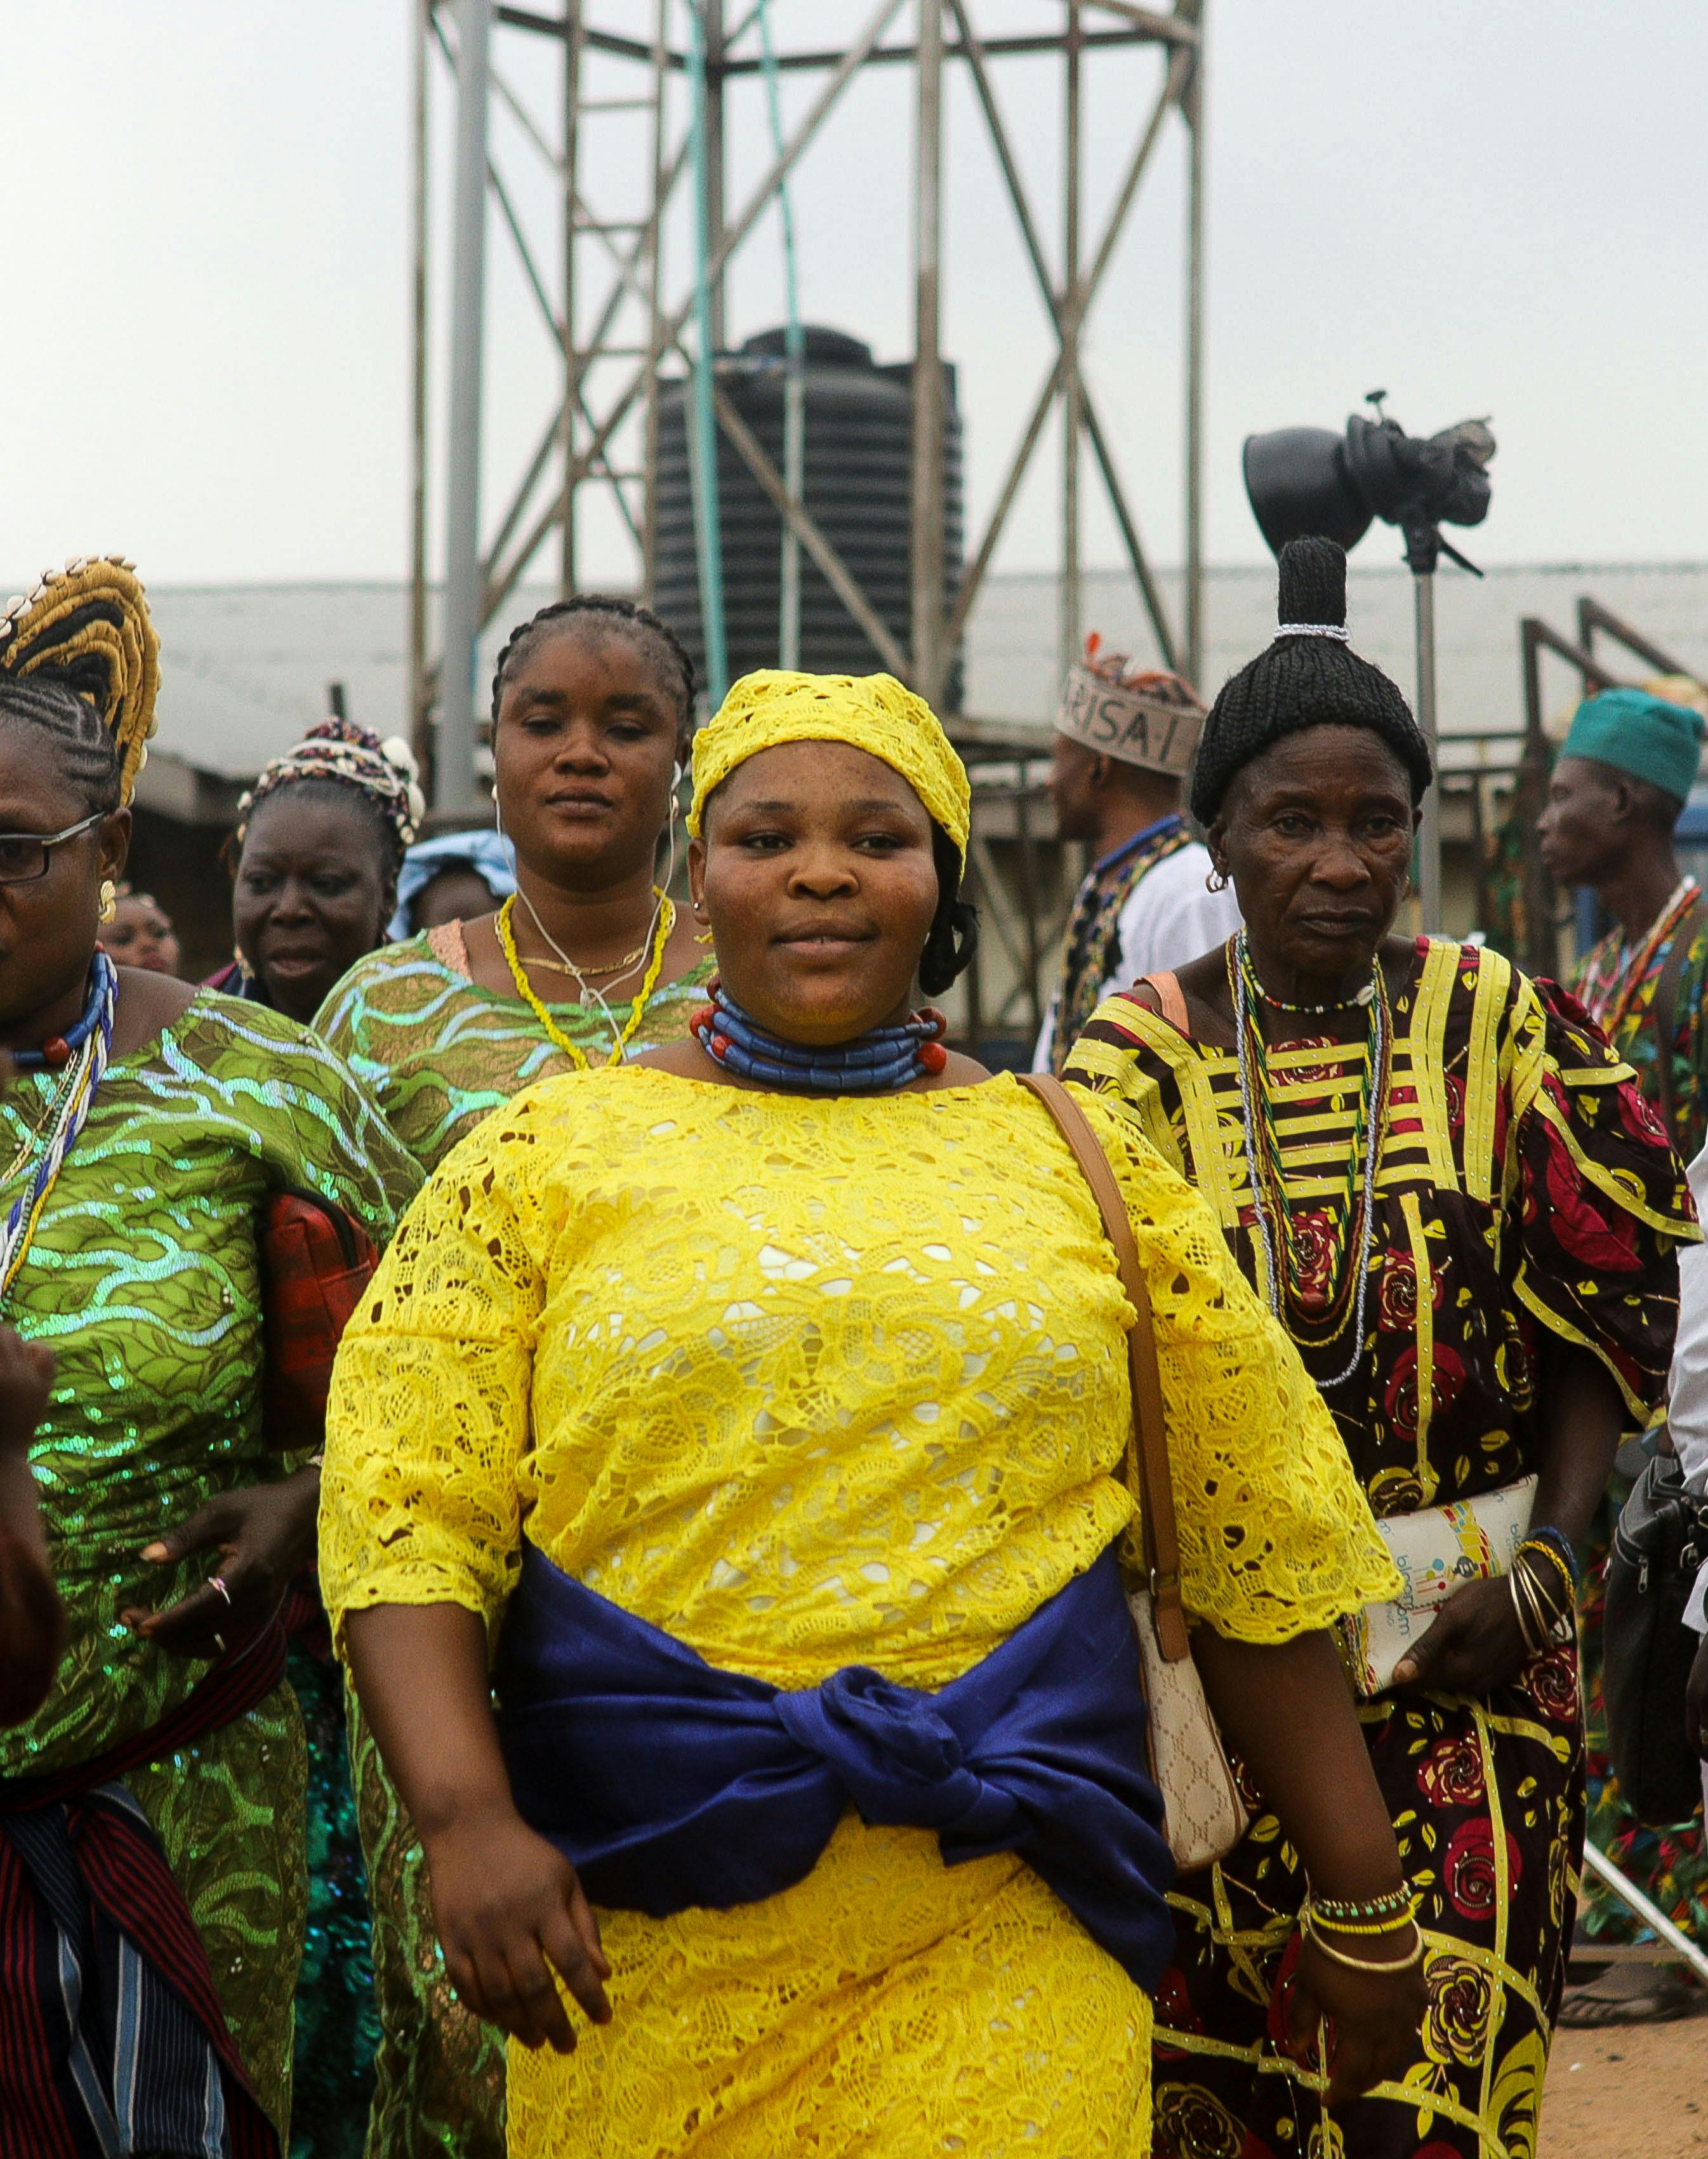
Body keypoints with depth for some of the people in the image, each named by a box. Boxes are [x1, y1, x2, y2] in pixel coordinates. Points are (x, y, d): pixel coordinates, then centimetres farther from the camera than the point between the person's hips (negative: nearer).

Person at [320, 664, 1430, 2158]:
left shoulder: (1076, 1166, 10)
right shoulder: (549, 1155, 6)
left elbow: (1256, 1549, 11)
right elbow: (406, 1513, -3)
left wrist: (1366, 1911, 10)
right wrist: (467, 1818, -18)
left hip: (1007, 1927, 1)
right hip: (649, 1935, 0)